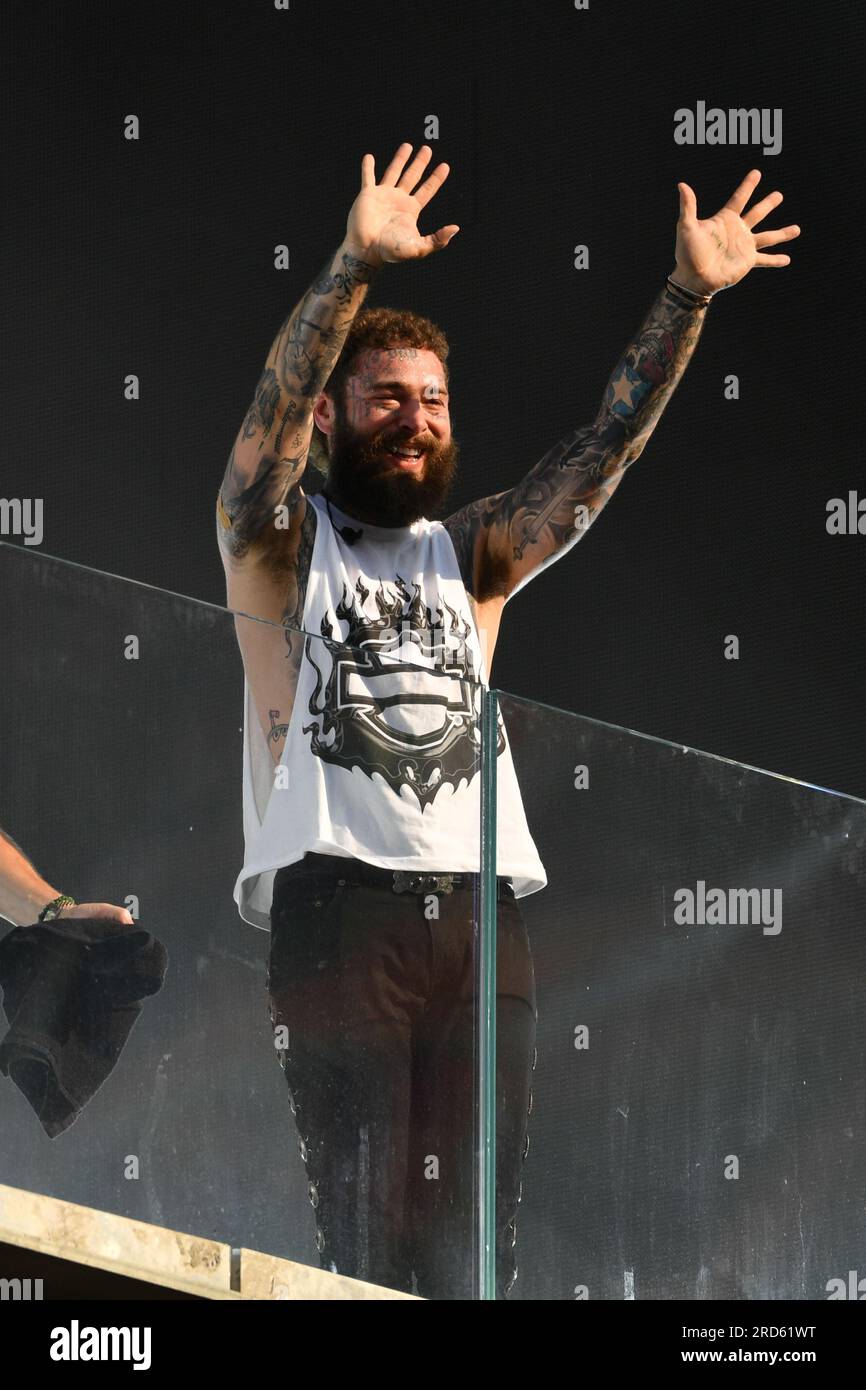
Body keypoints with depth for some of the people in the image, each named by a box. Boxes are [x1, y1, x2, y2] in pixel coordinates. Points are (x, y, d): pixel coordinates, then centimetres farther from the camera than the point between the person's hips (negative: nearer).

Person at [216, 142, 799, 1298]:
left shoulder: (473, 554, 21)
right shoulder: (278, 541, 10)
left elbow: (606, 446, 11)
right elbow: (275, 405, -9)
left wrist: (687, 299, -1)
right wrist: (357, 268, -23)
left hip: (482, 914, 4)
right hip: (341, 905, -4)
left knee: (479, 1234, -4)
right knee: (368, 1225, -11)